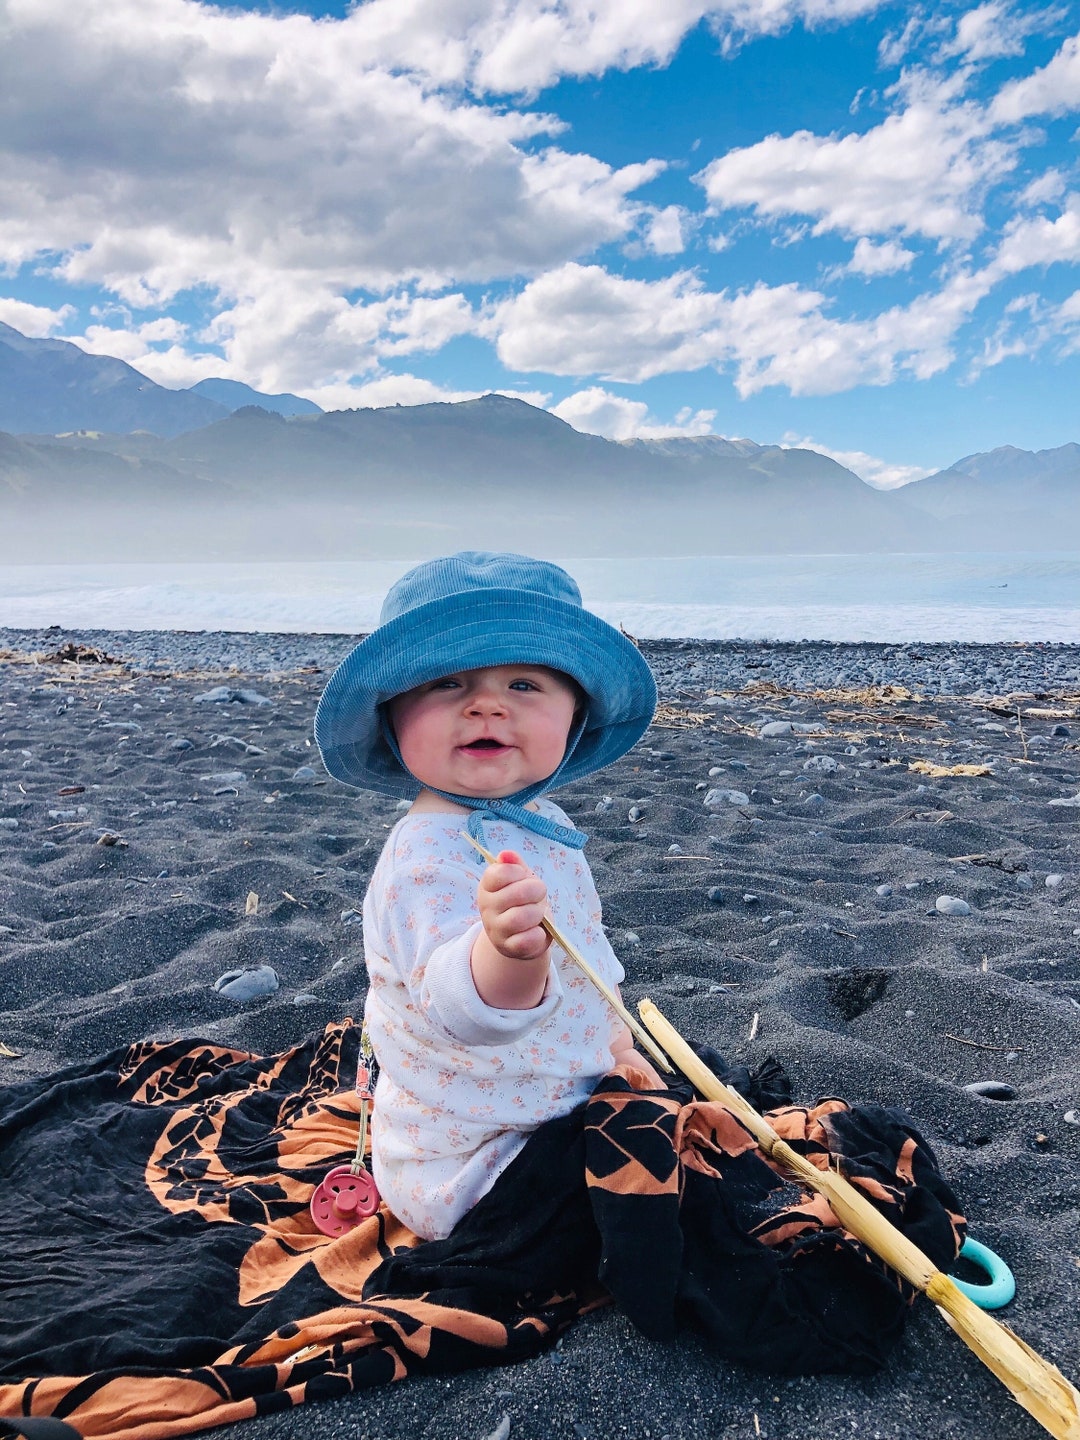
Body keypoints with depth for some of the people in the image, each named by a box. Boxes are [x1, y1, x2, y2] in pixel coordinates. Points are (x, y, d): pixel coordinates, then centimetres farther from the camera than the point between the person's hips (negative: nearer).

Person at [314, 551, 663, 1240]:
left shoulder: (541, 821, -2)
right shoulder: (430, 856, -33)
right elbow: (463, 1005, -50)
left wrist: (613, 1042, 20)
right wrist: (507, 951, -69)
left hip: (560, 1096, 9)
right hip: (470, 1171, -9)